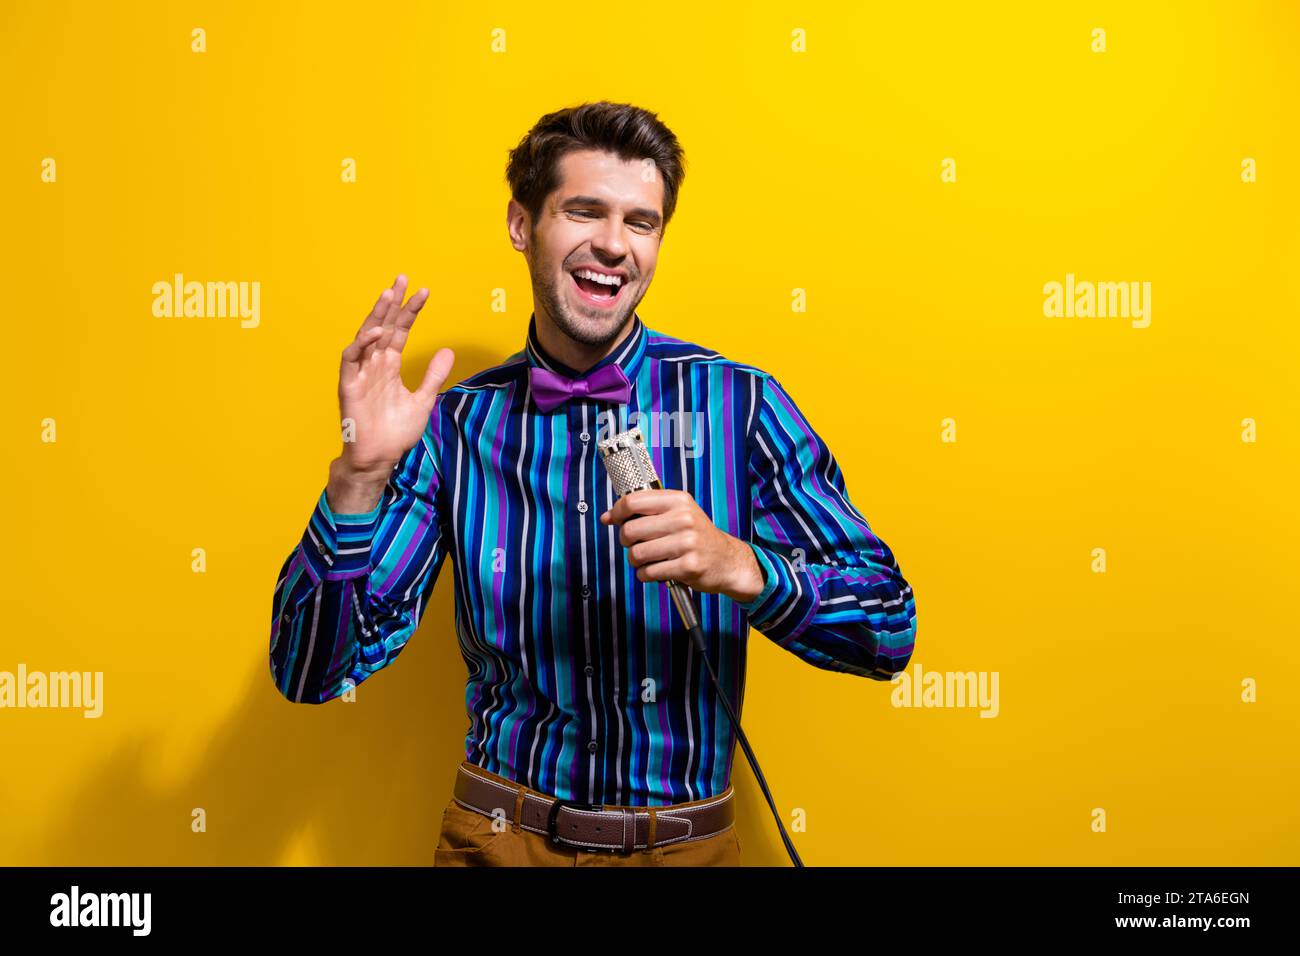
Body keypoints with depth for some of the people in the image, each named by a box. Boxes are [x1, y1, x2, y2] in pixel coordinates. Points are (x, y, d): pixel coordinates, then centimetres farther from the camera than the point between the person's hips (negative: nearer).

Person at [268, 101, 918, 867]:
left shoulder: (739, 403, -10)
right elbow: (312, 672, -8)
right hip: (501, 841, 1)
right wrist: (359, 476, -23)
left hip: (691, 843, 0)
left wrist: (740, 566, -27)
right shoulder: (452, 425, -7)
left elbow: (890, 632, -10)